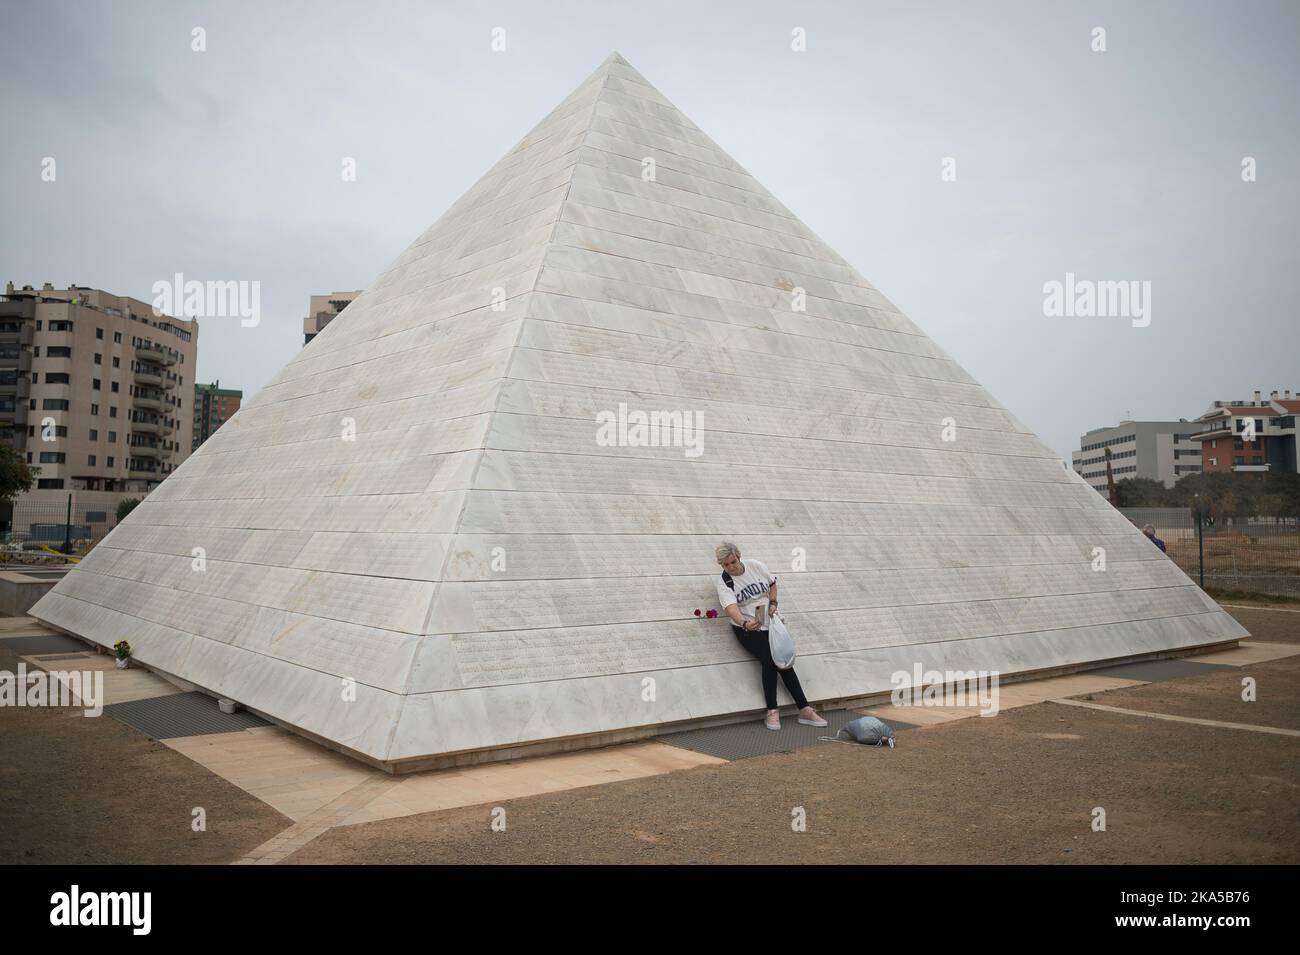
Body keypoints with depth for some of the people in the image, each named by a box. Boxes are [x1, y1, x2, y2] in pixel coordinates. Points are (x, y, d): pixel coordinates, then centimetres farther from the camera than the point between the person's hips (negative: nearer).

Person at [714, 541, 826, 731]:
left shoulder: (755, 566, -2)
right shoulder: (723, 582, -11)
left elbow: (772, 584, 16)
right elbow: (731, 608, -27)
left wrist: (773, 603, 0)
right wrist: (744, 623, -46)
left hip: (770, 623, 3)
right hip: (747, 629, -3)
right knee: (769, 660, -23)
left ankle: (805, 710, -9)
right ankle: (772, 712, -12)